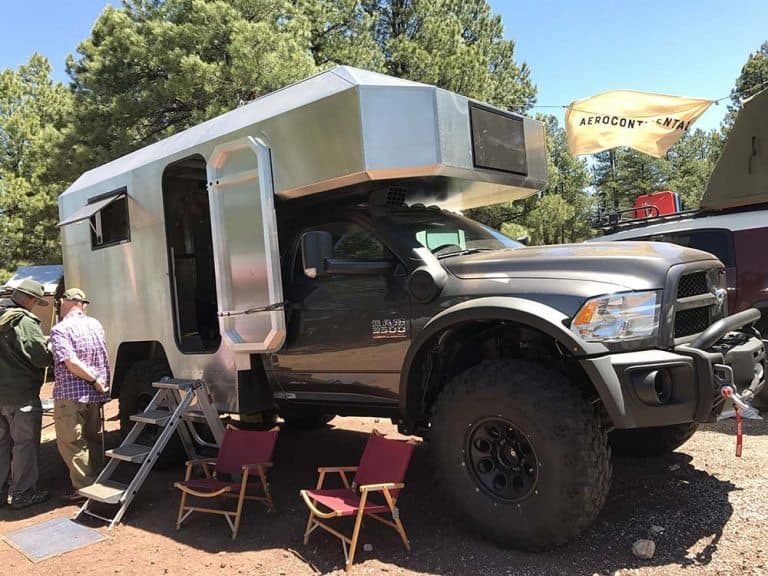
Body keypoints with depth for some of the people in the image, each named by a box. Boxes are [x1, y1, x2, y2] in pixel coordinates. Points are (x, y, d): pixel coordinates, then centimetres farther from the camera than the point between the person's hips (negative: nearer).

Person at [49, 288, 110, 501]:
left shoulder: (60, 329, -13)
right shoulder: (95, 325, 9)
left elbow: (71, 362, -22)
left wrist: (94, 380, -15)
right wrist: (98, 382, 14)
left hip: (70, 395, -7)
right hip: (95, 394, 7)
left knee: (70, 442, 4)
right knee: (92, 439, 19)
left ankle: (84, 487, 6)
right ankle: (97, 482, 27)